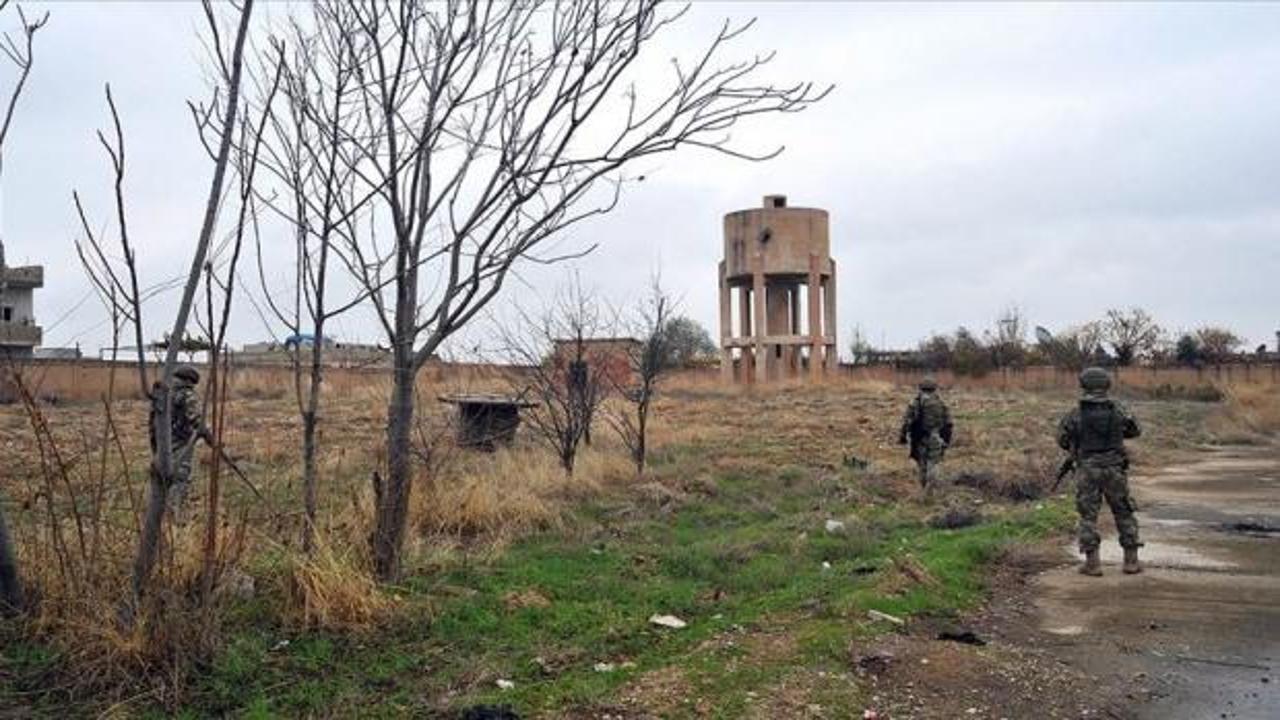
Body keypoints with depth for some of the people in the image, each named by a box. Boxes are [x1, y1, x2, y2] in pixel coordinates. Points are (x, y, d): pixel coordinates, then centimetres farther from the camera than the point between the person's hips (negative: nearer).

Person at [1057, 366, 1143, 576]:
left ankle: (1092, 563, 2)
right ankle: (1131, 560, 13)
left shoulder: (1075, 413, -6)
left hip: (1087, 470, -1)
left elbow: (1062, 440, 5)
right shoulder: (1117, 410, -1)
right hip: (1114, 470, 1)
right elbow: (1135, 430, 17)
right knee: (1124, 514, 13)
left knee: (1088, 516, 6)